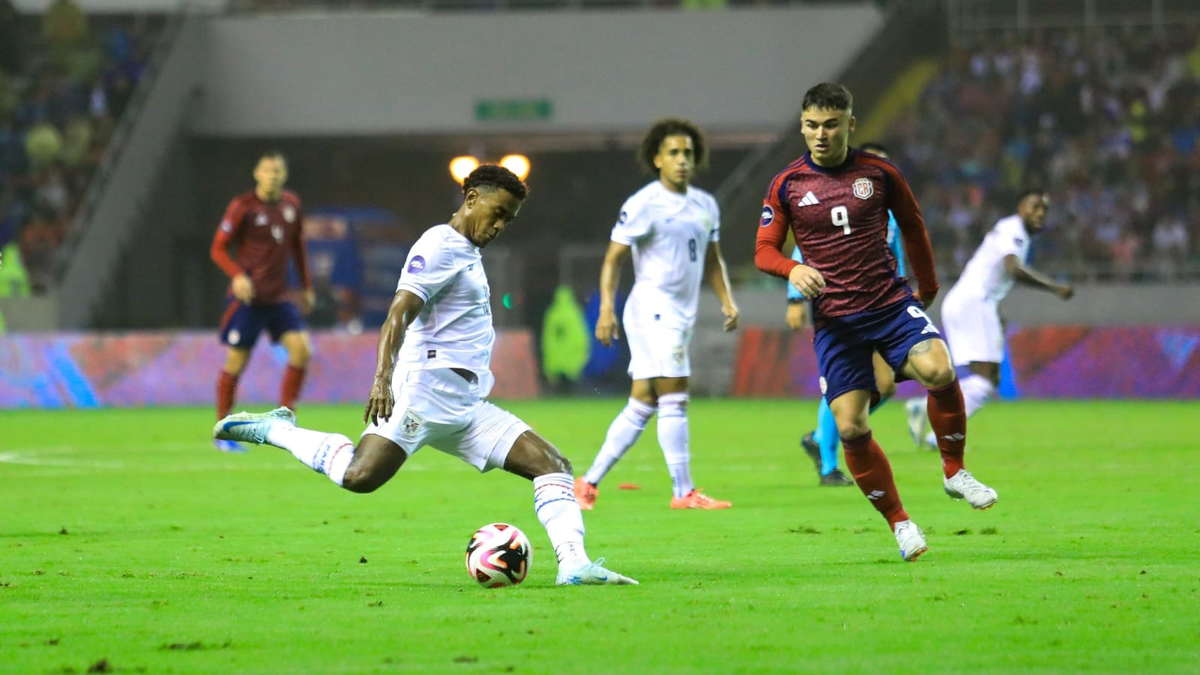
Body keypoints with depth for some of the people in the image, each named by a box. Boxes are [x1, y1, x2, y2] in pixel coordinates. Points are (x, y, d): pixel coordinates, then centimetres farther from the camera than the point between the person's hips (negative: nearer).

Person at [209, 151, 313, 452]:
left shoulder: (292, 204, 7)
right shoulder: (243, 207, -9)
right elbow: (218, 249, -7)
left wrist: (307, 286, 18)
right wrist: (238, 276, -24)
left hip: (279, 298, 5)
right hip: (247, 297, -5)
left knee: (301, 349, -10)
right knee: (236, 362, -3)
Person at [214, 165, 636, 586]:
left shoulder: (468, 254, 25)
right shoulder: (441, 246, -4)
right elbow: (398, 315, -17)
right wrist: (383, 377, -30)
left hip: (469, 405, 9)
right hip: (427, 390, -9)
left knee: (552, 465, -4)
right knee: (360, 476, -25)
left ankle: (573, 565, -14)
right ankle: (274, 430, -3)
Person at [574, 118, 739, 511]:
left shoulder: (705, 205, 14)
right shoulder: (644, 204, -8)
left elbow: (711, 260, 24)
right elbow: (613, 258, -8)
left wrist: (726, 301, 10)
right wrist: (606, 308, -17)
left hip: (682, 313, 8)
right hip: (653, 309, -8)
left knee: (641, 405, 8)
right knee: (674, 398, -11)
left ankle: (588, 483, 14)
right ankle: (683, 492, -9)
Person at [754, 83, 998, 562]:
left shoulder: (879, 174, 3)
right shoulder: (786, 185, 2)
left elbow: (912, 226, 17)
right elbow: (764, 251, 4)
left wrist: (927, 287, 25)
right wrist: (792, 269, -18)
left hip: (891, 304, 0)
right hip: (833, 320, 0)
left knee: (938, 370, -28)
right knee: (850, 428, -8)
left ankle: (954, 472, -6)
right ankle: (900, 524, 8)